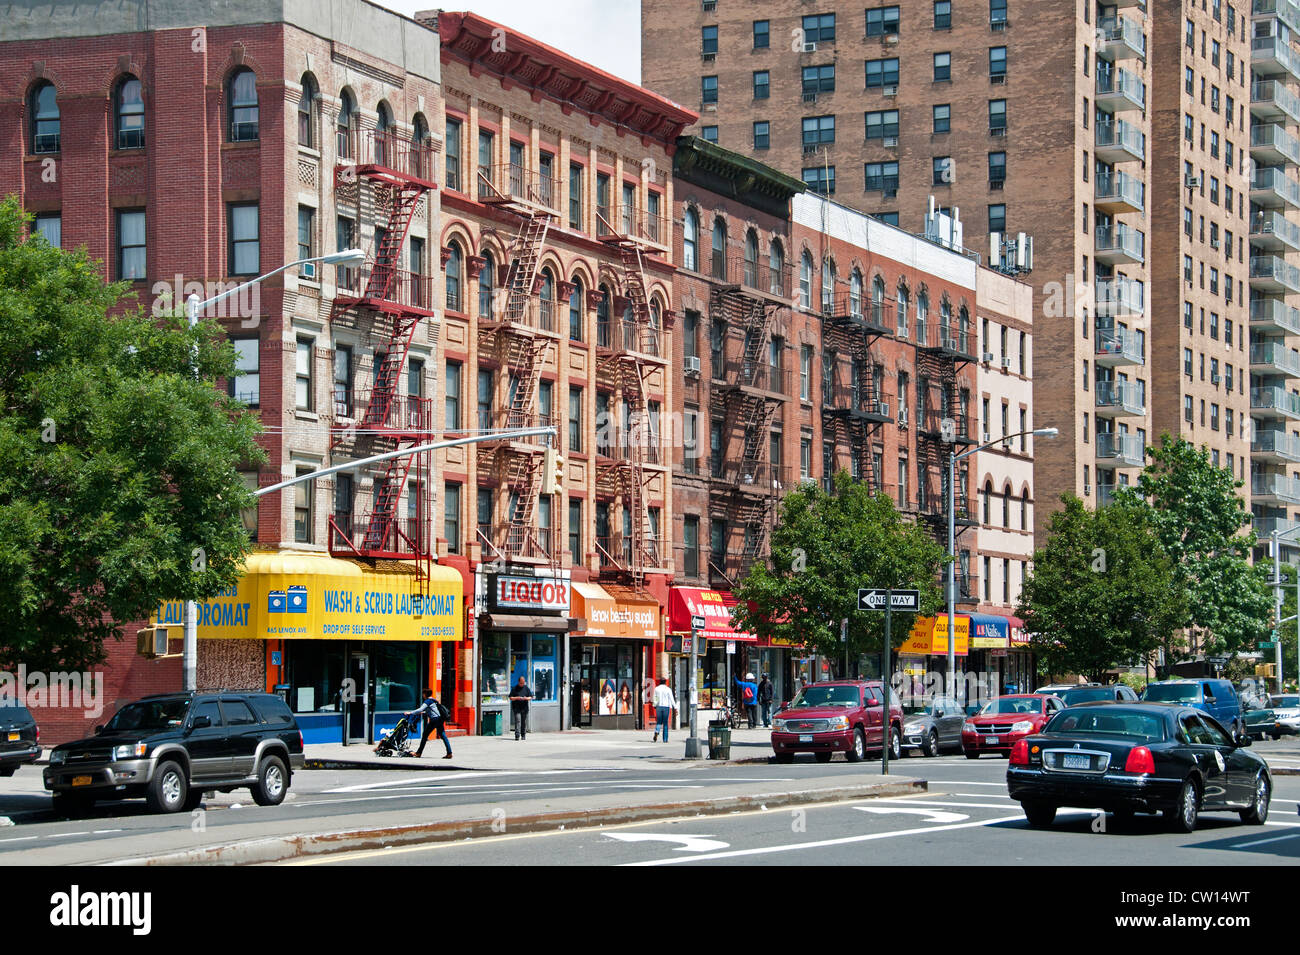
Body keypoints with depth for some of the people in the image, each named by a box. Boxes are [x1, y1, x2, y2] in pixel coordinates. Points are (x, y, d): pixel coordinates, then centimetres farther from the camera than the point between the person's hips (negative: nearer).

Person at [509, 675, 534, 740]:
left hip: (524, 707, 2)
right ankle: (517, 735, -16)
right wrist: (517, 698, -16)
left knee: (524, 722, 4)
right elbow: (511, 698, 2)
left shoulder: (526, 688, 10)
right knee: (517, 721, -12)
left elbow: (530, 697, 10)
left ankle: (523, 735, 13)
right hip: (516, 707, -2)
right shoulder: (514, 688, 3)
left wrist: (526, 698, -11)